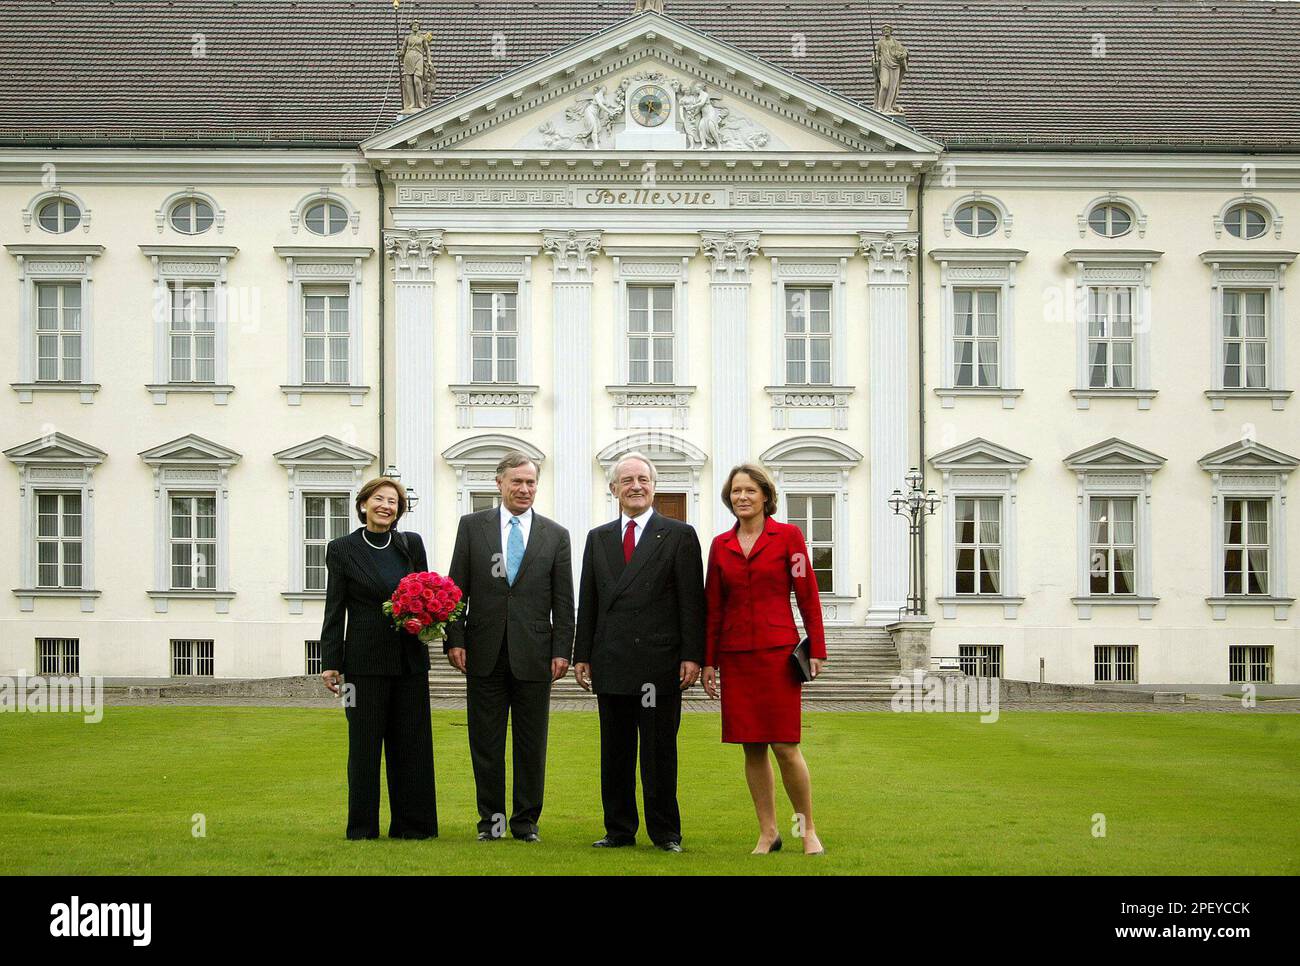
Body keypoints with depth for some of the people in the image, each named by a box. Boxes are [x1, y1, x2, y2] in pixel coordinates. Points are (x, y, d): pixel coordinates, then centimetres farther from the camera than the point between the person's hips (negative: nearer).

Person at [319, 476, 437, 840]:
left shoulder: (412, 544, 8)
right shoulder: (342, 549, 1)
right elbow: (334, 610, 0)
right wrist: (330, 663, -4)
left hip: (410, 658, 3)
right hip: (366, 659, -3)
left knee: (412, 742, 5)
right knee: (364, 744, 2)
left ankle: (411, 825, 12)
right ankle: (363, 828, 9)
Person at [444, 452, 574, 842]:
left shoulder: (555, 535, 6)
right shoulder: (471, 526, 5)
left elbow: (563, 601, 4)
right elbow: (458, 588, 4)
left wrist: (562, 651, -2)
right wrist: (455, 640, -3)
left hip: (533, 653, 0)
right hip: (485, 650, 0)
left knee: (531, 744, 5)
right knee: (485, 741, 5)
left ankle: (526, 820, 15)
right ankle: (491, 818, 16)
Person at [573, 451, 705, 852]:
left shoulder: (679, 535, 2)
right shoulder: (598, 538, 14)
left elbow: (691, 602, -3)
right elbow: (587, 603, 13)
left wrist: (691, 656, -9)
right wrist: (582, 655, 7)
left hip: (659, 664, -4)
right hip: (611, 664, 4)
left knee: (660, 752, 1)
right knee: (615, 752, 9)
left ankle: (665, 832, 10)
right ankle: (619, 829, 17)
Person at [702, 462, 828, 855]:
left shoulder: (788, 536, 0)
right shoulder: (720, 545, 9)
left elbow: (808, 596, 0)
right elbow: (713, 607, 12)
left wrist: (816, 650, -4)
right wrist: (708, 660, 9)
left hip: (777, 651, -3)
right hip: (735, 655, 3)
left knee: (785, 746, -6)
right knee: (751, 748, 5)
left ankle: (808, 829, 9)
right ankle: (768, 832, 15)